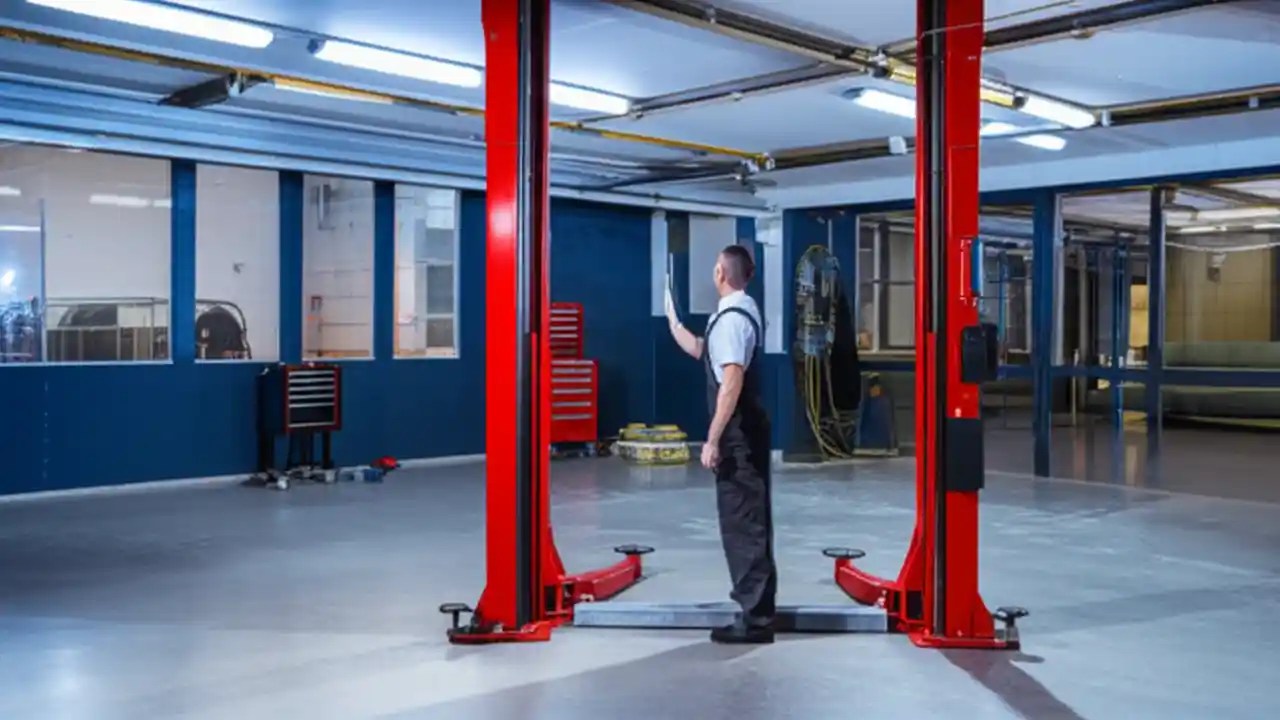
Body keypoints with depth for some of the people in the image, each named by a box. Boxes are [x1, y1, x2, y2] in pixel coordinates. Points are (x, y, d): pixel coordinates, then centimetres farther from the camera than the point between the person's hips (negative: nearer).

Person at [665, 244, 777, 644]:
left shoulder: (730, 318, -18)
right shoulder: (741, 312, 14)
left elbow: (731, 384, -25)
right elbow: (698, 350, 28)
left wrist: (713, 439, -23)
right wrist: (671, 318, 28)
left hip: (737, 432, -10)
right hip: (746, 429, 10)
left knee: (742, 520, -6)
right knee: (747, 515, 21)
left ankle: (756, 618, -1)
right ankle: (753, 589, 37)